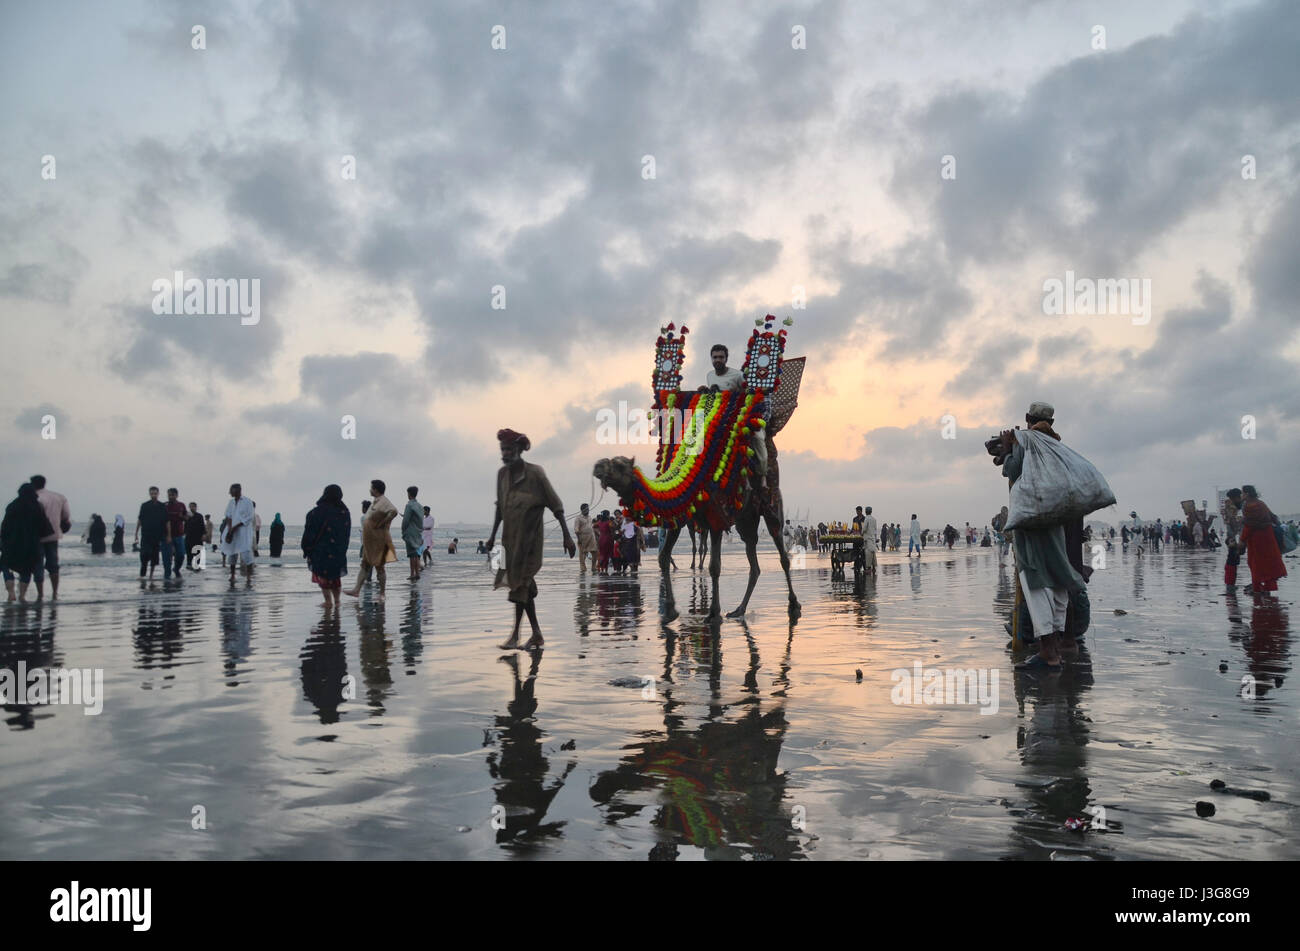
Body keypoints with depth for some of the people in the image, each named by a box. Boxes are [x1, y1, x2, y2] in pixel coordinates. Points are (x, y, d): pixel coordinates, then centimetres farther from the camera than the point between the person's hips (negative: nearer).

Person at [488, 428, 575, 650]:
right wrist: (493, 535, 15)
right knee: (524, 585, 10)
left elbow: (556, 506, -10)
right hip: (510, 538, 6)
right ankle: (536, 634, 19)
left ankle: (515, 635, -1)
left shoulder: (535, 473, -13)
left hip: (529, 538, -6)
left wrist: (567, 536, -11)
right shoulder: (502, 473, 5)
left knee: (521, 583, -8)